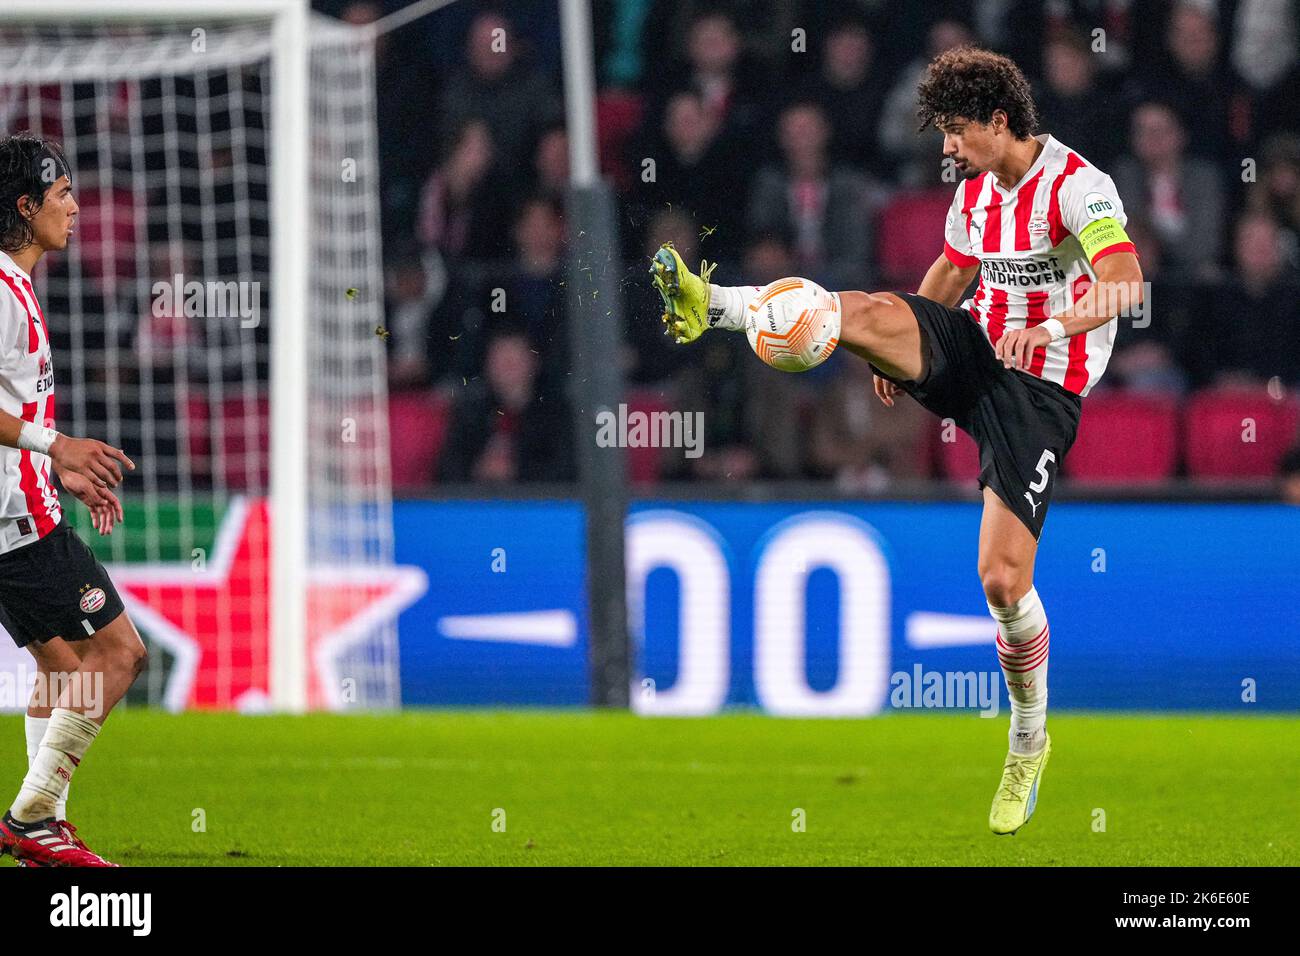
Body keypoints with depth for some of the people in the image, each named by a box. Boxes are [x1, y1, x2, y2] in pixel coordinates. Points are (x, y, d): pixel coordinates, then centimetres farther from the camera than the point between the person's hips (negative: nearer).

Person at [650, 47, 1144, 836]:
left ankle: (1030, 742, 10)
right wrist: (903, 357, 32)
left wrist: (1055, 327, -46)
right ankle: (711, 306, -28)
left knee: (1003, 578, -11)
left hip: (1040, 394, -6)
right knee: (869, 311, -25)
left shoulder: (1077, 186, -16)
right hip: (973, 350, 6)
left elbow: (1125, 282, -31)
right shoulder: (976, 188, 9)